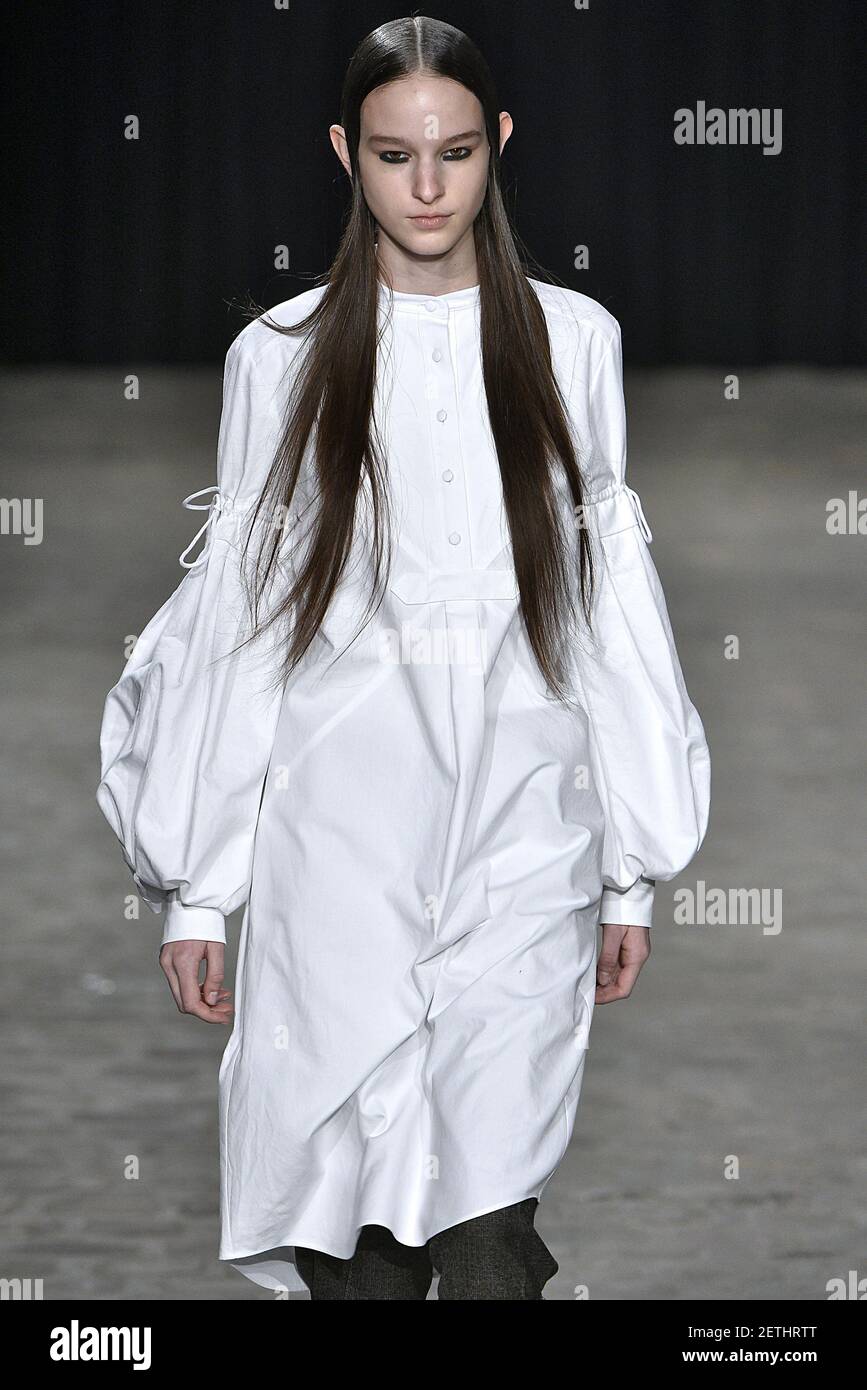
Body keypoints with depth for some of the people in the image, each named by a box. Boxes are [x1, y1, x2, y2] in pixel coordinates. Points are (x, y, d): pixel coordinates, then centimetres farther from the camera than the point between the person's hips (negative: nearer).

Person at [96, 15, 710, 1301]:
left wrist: (635, 867, 8)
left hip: (520, 850, 0)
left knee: (488, 1239, -8)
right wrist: (194, 884, 4)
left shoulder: (572, 342, 6)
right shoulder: (280, 359, 4)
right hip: (335, 851, 0)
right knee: (353, 1235, -2)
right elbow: (231, 622, 6)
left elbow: (612, 606, 9)